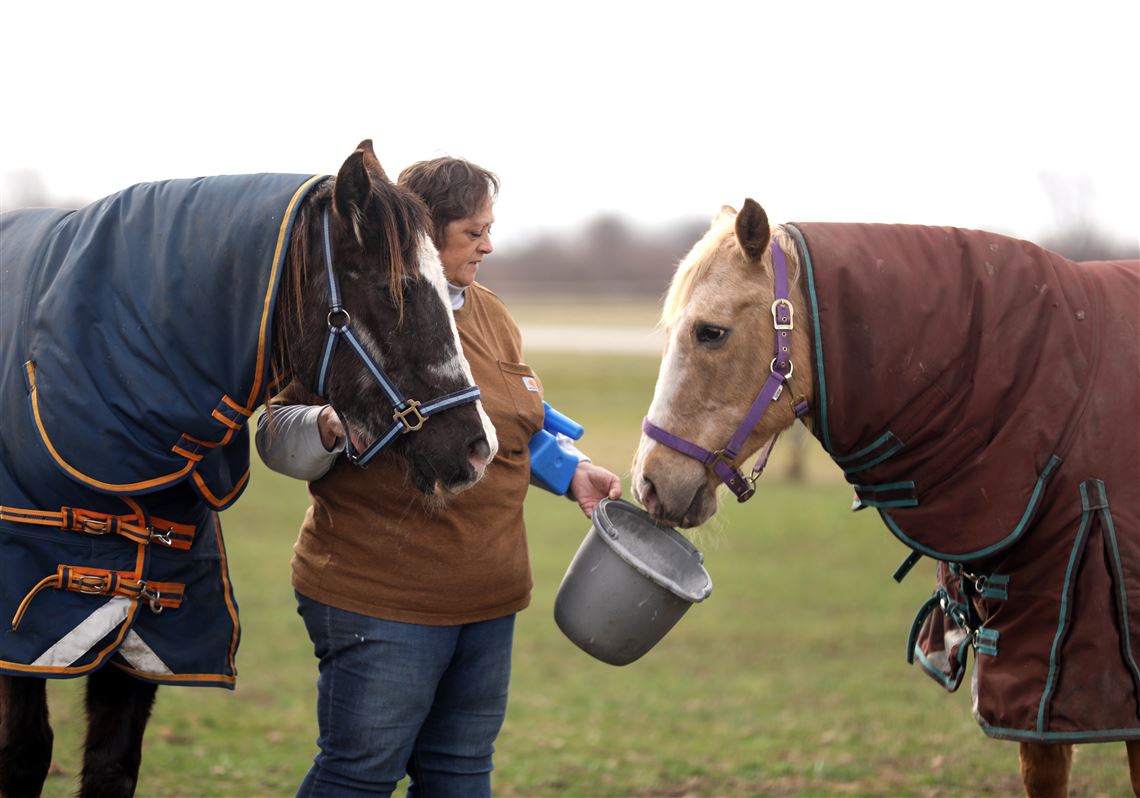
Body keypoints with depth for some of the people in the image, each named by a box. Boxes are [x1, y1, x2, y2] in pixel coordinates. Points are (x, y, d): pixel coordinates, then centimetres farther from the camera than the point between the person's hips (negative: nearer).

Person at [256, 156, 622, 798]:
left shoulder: (491, 316, 13)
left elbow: (523, 427, 26)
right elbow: (276, 436, -10)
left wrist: (574, 470, 9)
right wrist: (334, 427, -30)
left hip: (488, 599, 8)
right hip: (380, 600, -8)